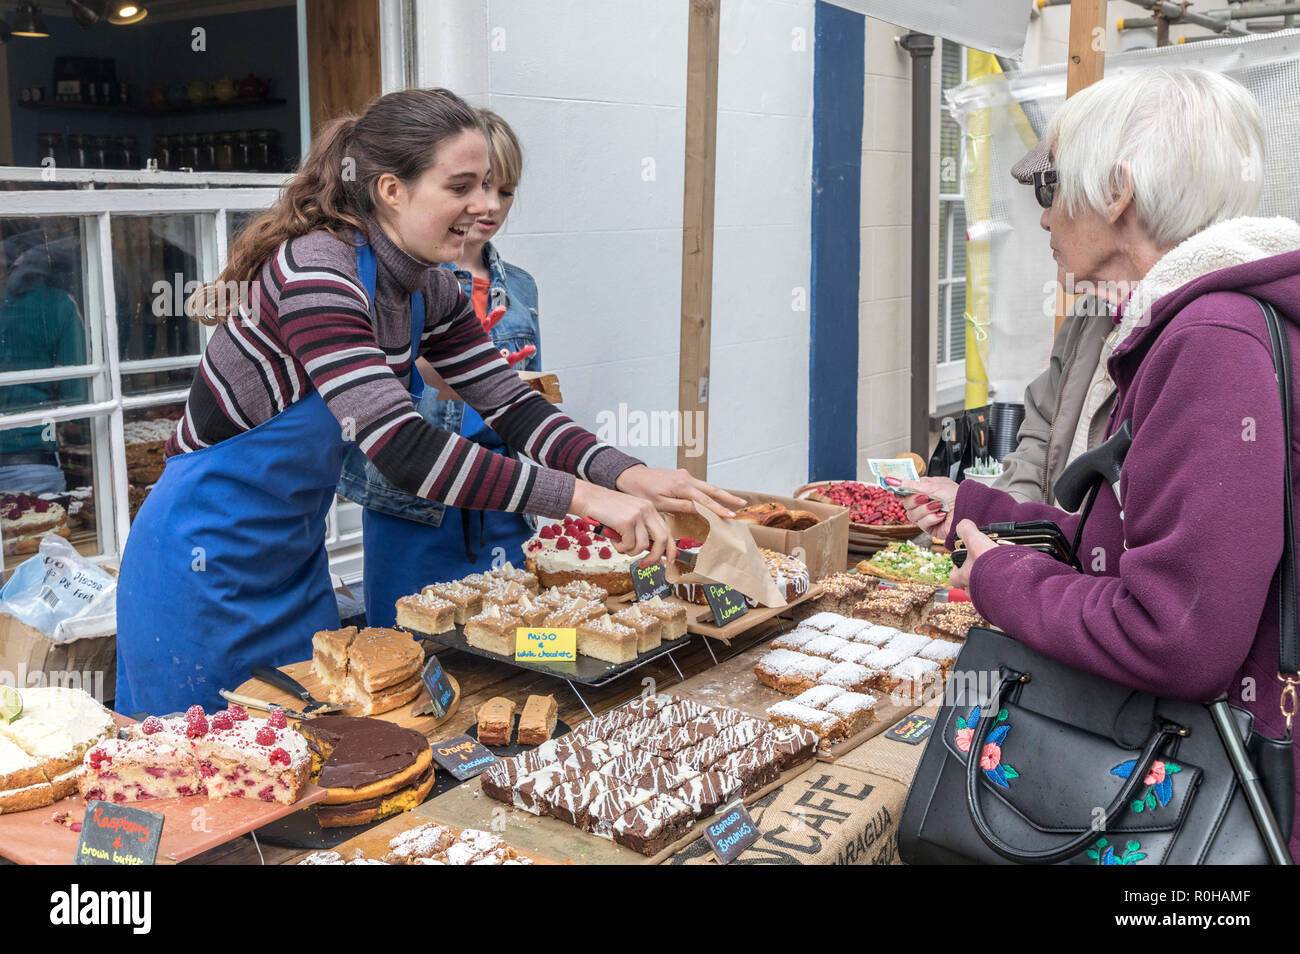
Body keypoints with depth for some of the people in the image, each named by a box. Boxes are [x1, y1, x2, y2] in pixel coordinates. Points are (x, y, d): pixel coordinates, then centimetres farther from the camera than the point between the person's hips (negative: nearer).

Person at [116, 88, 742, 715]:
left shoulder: (430, 292, -1)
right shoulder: (316, 268, -27)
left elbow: (512, 406, 0)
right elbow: (400, 446, -35)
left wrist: (630, 476, -18)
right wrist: (585, 497, -37)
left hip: (296, 552, 8)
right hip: (207, 561, -8)